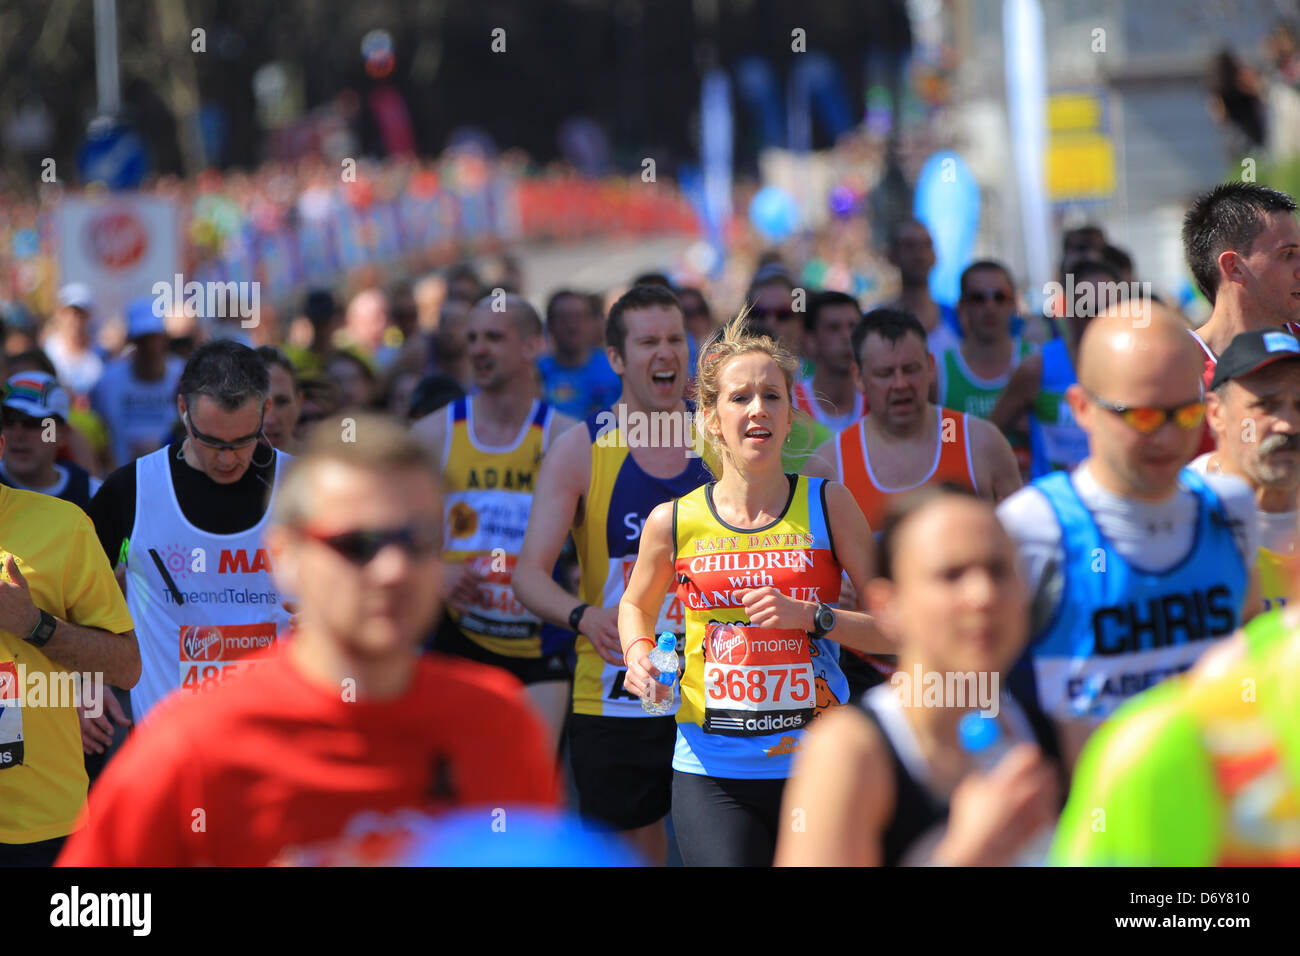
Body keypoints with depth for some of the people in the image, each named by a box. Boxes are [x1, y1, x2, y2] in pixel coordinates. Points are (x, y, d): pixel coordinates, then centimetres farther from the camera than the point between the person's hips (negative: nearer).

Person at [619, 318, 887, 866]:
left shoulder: (826, 505, -1)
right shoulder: (673, 522, 0)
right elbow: (636, 604, 21)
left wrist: (810, 616, -16)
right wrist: (638, 653, 1)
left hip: (817, 767, 0)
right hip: (712, 774, 0)